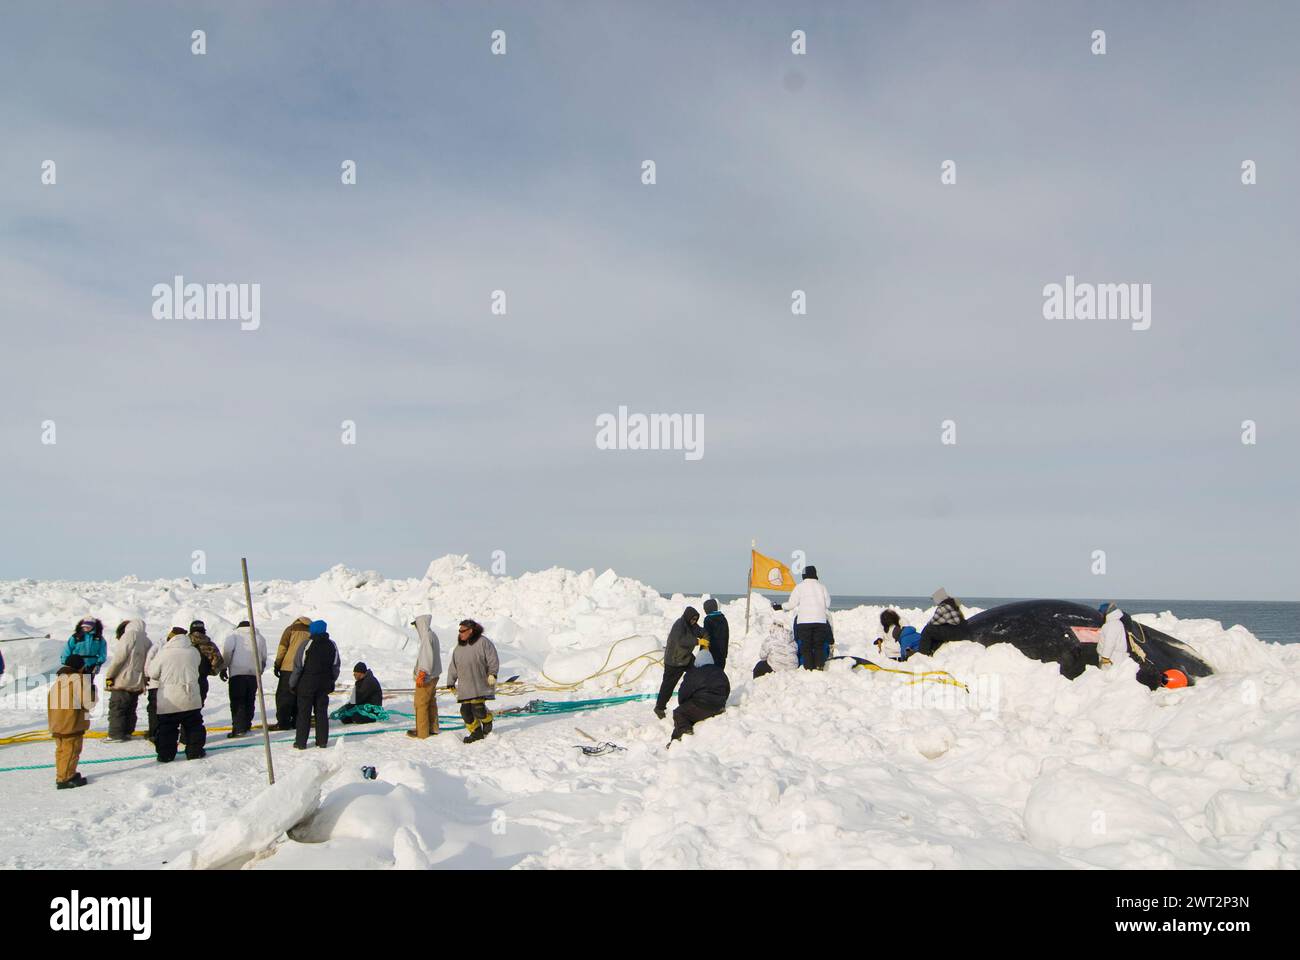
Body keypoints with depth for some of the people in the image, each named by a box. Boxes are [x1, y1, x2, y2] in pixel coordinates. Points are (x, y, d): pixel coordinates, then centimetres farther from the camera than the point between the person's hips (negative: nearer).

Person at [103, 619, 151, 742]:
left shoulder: (129, 635, -8)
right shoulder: (147, 641, 12)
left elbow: (119, 658, -14)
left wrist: (109, 676, -7)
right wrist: (143, 683, 17)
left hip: (122, 681, -7)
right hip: (137, 683, 7)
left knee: (116, 708, -1)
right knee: (130, 709, 15)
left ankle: (116, 734, -2)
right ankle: (128, 732, 18)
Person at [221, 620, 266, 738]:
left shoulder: (234, 636, 6)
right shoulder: (260, 637, 18)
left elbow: (227, 650, -10)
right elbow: (264, 657, 16)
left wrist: (224, 667, 0)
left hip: (237, 672, -4)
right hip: (254, 674, 4)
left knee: (237, 701, -4)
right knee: (249, 700, 14)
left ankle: (238, 728, -11)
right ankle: (247, 725, 17)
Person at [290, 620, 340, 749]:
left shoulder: (306, 645, -12)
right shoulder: (332, 645, 4)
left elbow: (297, 667, -9)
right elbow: (336, 667, 12)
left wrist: (292, 684, 1)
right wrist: (331, 682, 22)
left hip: (306, 684, -4)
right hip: (324, 685, 4)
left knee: (304, 712, 2)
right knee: (322, 712, 10)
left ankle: (301, 742, 4)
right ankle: (322, 741, 10)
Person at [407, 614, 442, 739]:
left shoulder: (427, 636, -17)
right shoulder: (433, 635, 13)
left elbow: (426, 657, -24)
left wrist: (421, 674, -25)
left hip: (425, 677, -10)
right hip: (434, 675, 10)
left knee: (421, 704, -4)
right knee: (431, 703, 16)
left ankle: (422, 732, 0)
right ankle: (433, 729, 22)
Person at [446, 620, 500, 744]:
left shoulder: (483, 642, -5)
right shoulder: (459, 647, 16)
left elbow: (493, 659, -9)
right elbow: (453, 667, 19)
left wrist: (492, 673, -19)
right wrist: (451, 682, 15)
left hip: (480, 684, -7)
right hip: (465, 686, 7)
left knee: (478, 708, -16)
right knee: (466, 710, 0)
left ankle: (487, 721, 15)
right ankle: (476, 732, 14)